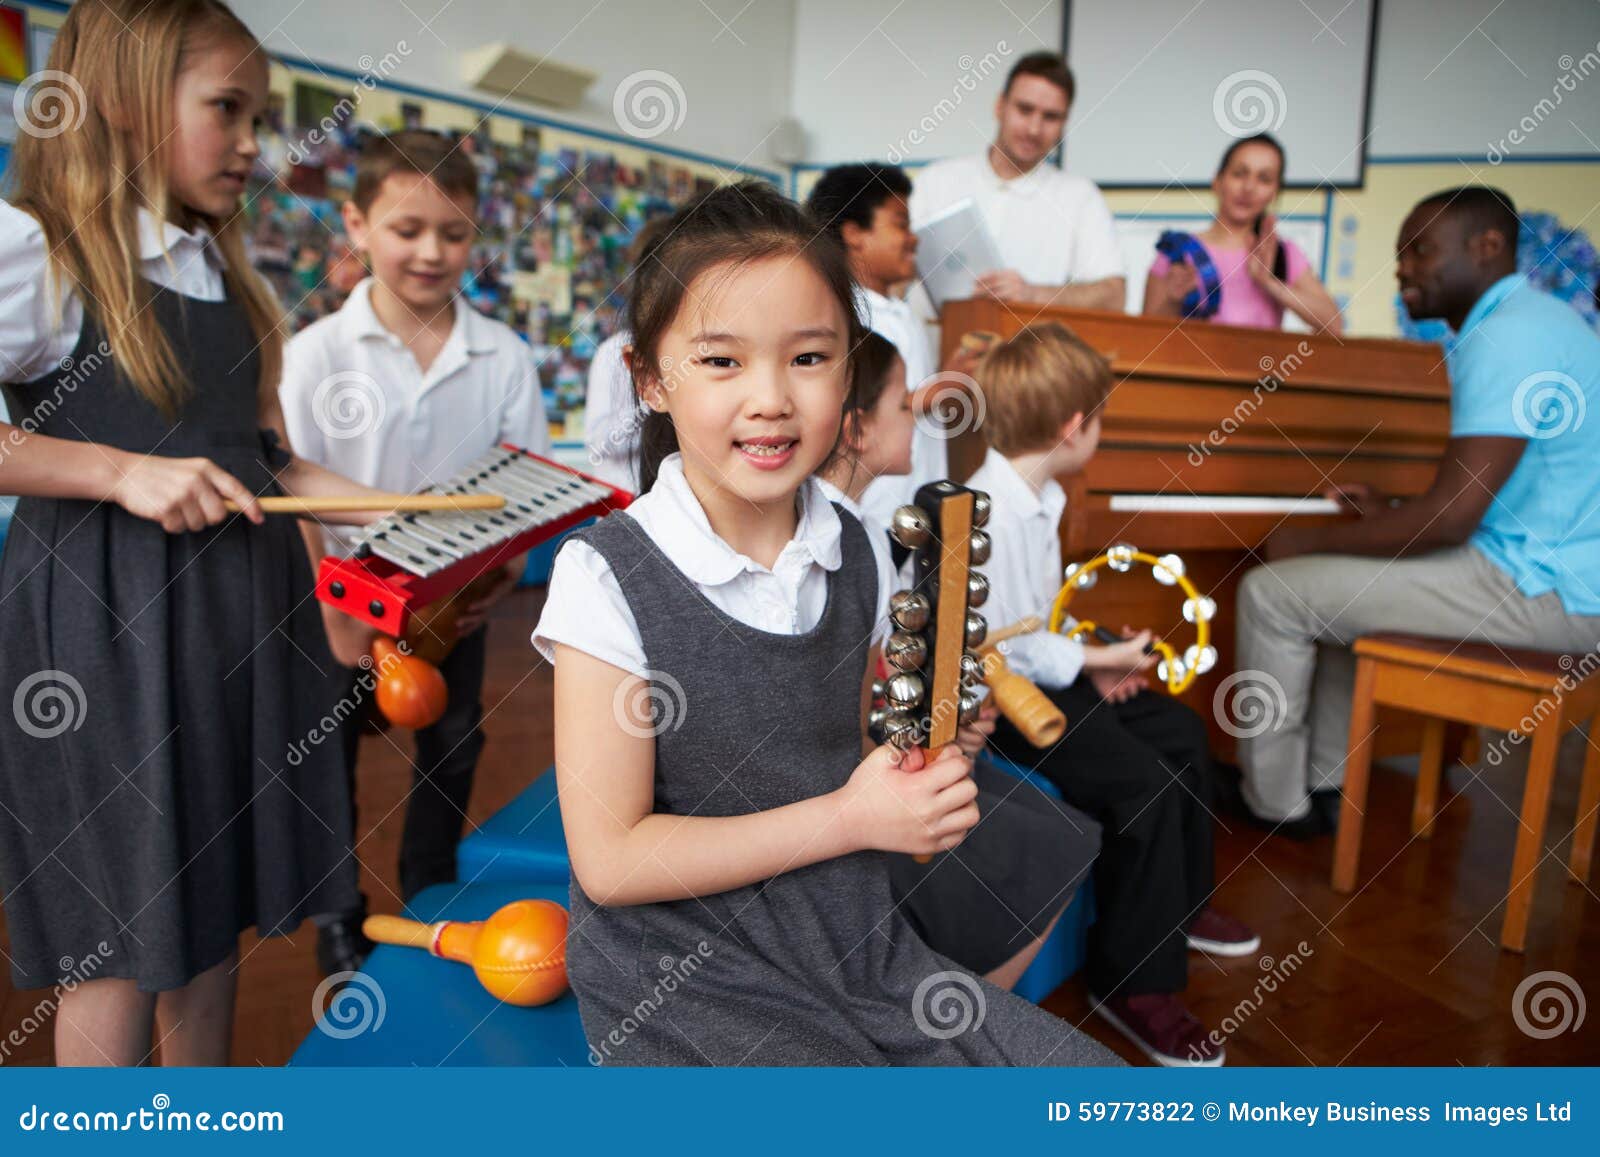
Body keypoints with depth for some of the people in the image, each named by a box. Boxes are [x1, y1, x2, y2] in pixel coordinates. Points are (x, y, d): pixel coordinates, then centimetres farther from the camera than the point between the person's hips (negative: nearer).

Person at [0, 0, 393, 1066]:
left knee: (215, 902, 17)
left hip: (240, 609, 7)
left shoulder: (229, 277, 14)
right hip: (104, 617, -7)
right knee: (121, 937, 3)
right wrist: (123, 473, -21)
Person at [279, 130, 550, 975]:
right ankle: (337, 923, 38)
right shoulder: (317, 354, -11)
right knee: (327, 759, 14)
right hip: (343, 611, -2)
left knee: (450, 755, 18)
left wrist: (508, 567, -20)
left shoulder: (503, 355, -5)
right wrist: (336, 616, -20)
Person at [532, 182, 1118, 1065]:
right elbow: (610, 860, -17)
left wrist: (927, 783, -9)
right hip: (687, 982, -4)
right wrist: (848, 818, -19)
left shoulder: (855, 554, 1)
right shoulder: (607, 577, -16)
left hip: (861, 950, 5)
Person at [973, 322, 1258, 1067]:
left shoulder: (1037, 496, 8)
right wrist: (1098, 661, -16)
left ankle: (1184, 903, 33)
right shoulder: (989, 515, -25)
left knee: (1181, 732, 14)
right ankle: (1134, 984, -4)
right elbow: (1003, 647, -26)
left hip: (1046, 672, 11)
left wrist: (1091, 658, 3)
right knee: (1141, 783, -20)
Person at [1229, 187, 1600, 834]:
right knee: (1333, 588, 25)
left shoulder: (1506, 337, -19)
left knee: (1272, 593, -9)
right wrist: (1392, 514, 17)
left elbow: (1451, 518, -25)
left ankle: (1273, 801, 7)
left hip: (1539, 592, -11)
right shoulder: (1527, 320, 14)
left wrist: (1309, 541, -13)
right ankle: (1325, 783, 26)